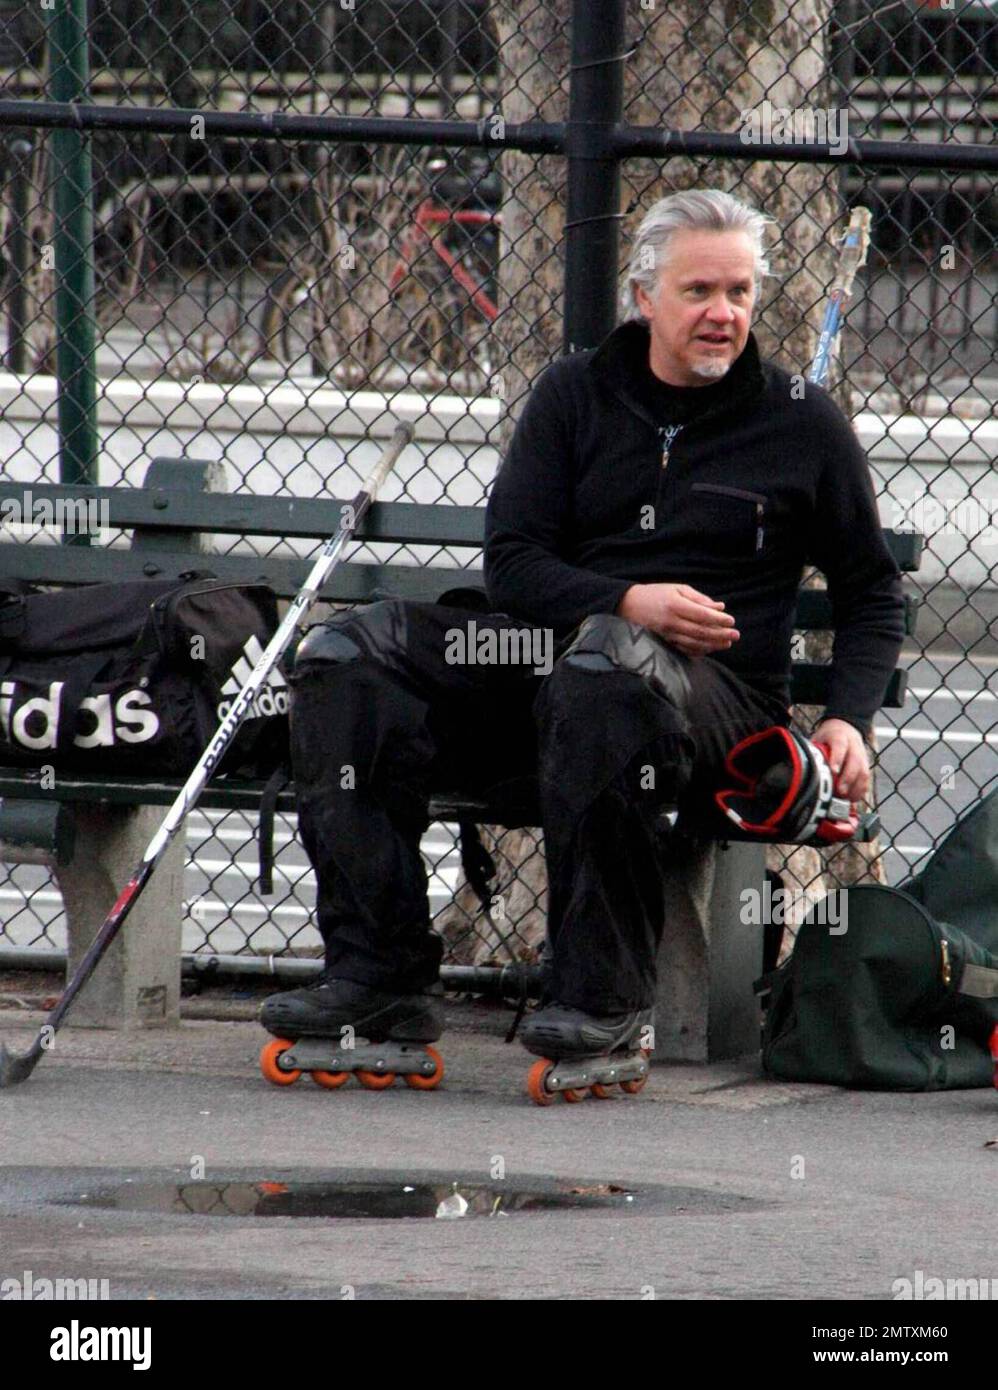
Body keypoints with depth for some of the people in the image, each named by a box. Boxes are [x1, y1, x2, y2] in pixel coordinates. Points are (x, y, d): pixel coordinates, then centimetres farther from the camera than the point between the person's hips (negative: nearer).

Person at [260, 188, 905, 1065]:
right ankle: (380, 974, -24)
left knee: (605, 661, -40)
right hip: (548, 650, 4)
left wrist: (848, 721, -3)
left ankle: (603, 993, -35)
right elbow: (512, 562, 4)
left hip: (717, 690, -4)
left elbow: (874, 592, 14)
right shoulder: (577, 393, 11)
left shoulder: (801, 421, 7)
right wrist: (626, 600, -15)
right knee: (353, 650, -18)